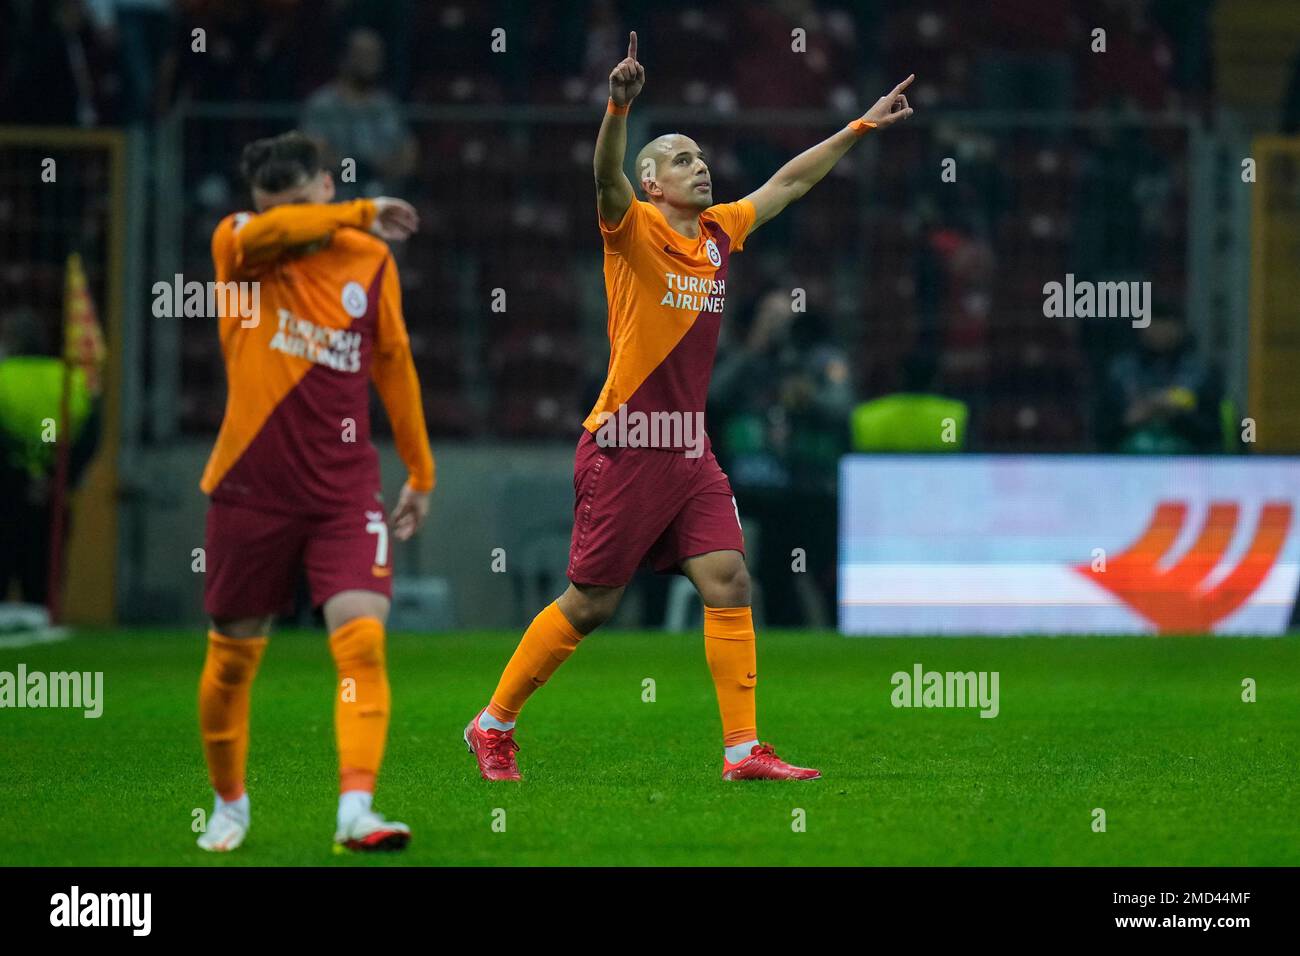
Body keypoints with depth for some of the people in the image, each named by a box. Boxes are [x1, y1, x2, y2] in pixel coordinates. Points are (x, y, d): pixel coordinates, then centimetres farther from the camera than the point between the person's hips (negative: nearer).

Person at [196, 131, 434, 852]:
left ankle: (355, 811, -23)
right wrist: (359, 215, -31)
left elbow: (393, 361, 16)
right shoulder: (237, 246, -3)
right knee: (233, 656, 8)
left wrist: (420, 471, 21)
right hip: (251, 489, -1)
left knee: (362, 639, -17)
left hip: (344, 493, 1)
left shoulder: (369, 260, 4)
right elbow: (267, 234, -29)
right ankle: (229, 803, 30)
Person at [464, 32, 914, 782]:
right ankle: (494, 726, 14)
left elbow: (789, 183, 21)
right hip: (626, 446, -6)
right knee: (591, 604, -1)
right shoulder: (635, 228, -9)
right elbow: (607, 177, -29)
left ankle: (744, 749, -2)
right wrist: (619, 107, -47)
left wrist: (860, 127, 23)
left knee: (729, 584, -4)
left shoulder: (720, 231, 10)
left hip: (690, 451, 6)